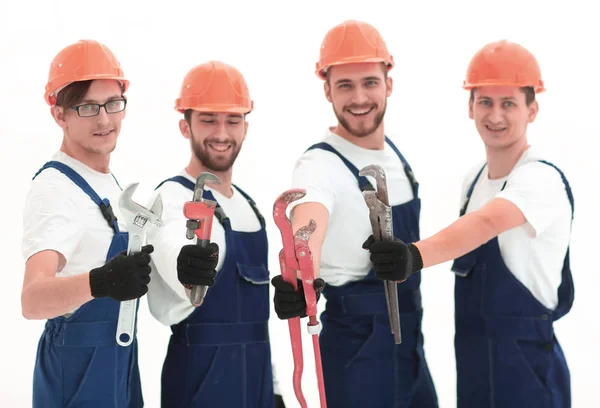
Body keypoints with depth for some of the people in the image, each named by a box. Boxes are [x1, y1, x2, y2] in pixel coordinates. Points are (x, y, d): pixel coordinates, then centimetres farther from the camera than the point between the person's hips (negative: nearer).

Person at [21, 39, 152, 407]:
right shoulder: (54, 189, -18)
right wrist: (100, 282, -51)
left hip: (121, 363, 9)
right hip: (78, 370, -9)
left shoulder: (110, 184, 10)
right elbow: (33, 300, -35)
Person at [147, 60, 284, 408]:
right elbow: (172, 250, -36)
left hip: (255, 377, 7)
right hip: (201, 376, -7)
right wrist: (188, 267, -58)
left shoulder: (249, 205, 13)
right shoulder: (173, 198, -11)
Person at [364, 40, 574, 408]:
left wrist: (417, 255, -54)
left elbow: (486, 223, -37)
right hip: (472, 363, 7)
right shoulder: (475, 178, 9)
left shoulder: (541, 180, -18)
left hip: (525, 364, -7)